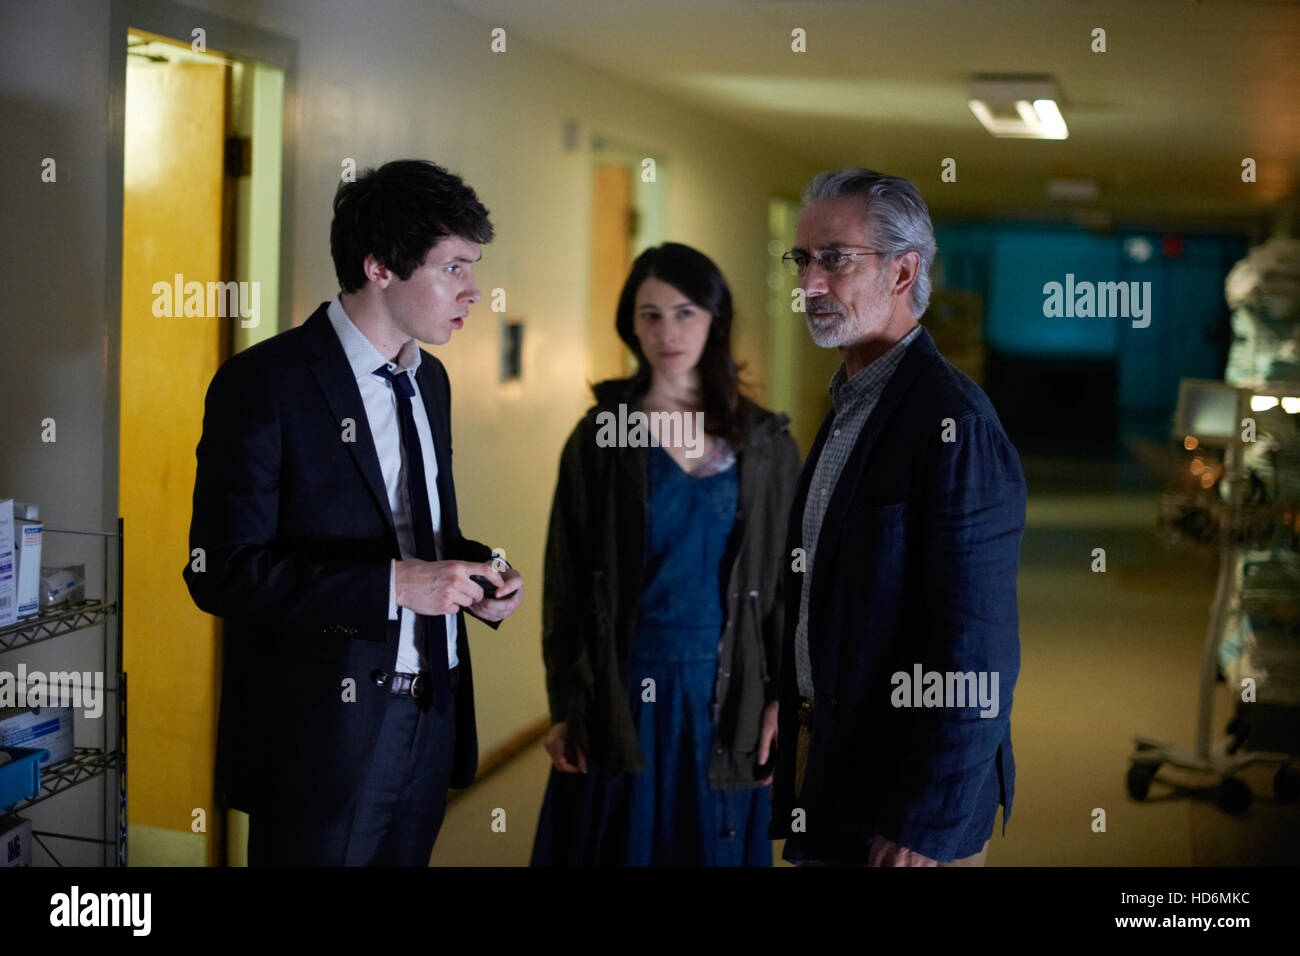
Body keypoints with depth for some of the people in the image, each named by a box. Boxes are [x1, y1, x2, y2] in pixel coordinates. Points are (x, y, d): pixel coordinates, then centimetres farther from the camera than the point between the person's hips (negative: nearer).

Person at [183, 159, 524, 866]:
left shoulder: (430, 379, 12)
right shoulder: (264, 383, -12)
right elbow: (221, 573, -18)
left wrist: (471, 576, 2)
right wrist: (394, 585, -24)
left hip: (431, 720, 7)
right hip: (323, 731, -7)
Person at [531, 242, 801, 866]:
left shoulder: (765, 443, 4)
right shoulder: (599, 438, 1)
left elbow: (787, 579, 4)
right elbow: (566, 583, 0)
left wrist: (784, 698, -4)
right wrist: (564, 708, -4)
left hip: (722, 696, 1)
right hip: (622, 691, -1)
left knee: (713, 846, 8)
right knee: (619, 844, 5)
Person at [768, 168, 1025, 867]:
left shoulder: (953, 421, -19)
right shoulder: (848, 406, 11)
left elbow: (977, 651, -22)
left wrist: (926, 828, -22)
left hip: (910, 815, -9)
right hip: (827, 789, 9)